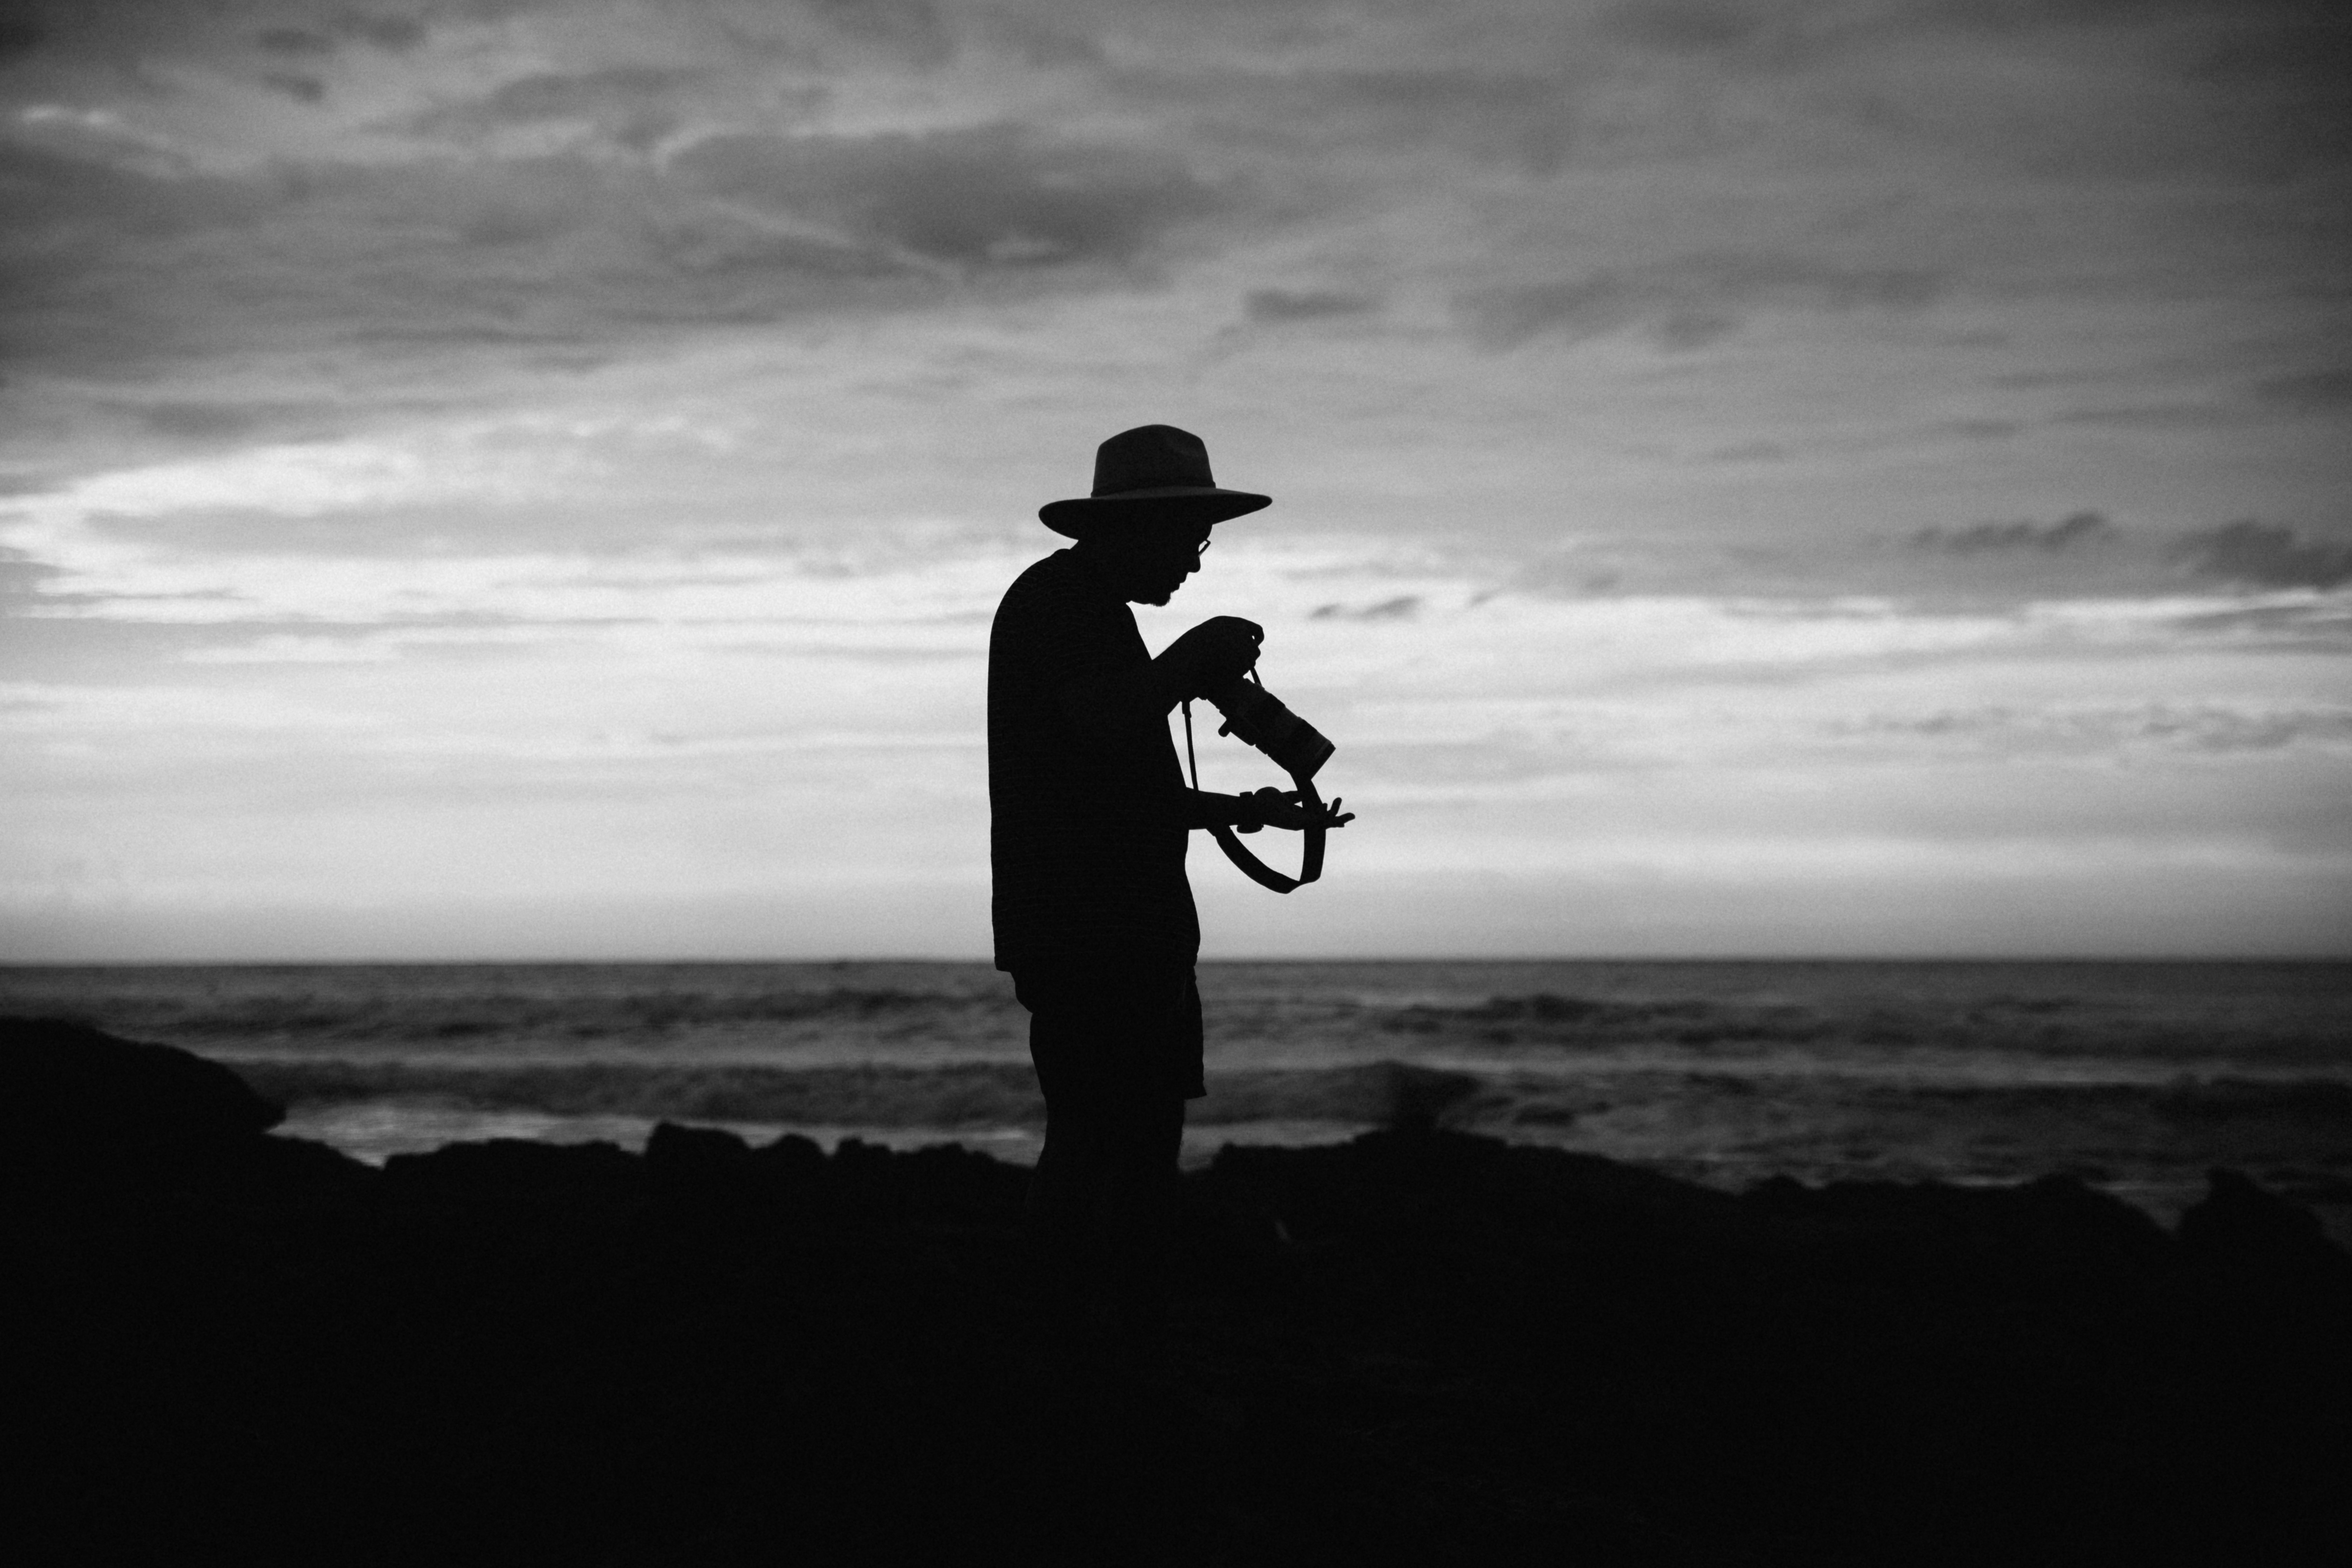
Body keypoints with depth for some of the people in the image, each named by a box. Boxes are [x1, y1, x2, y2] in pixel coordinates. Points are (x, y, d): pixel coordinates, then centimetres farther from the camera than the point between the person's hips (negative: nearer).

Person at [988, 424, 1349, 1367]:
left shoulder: (1098, 614, 23)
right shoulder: (1054, 600, -8)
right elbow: (1105, 724, -26)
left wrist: (1243, 811, 22)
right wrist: (1198, 656, -15)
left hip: (1135, 928, 10)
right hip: (1077, 928, -10)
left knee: (1144, 1145, 10)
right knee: (1093, 1139, -12)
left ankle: (1138, 1355, 14)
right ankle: (1060, 1349, -9)